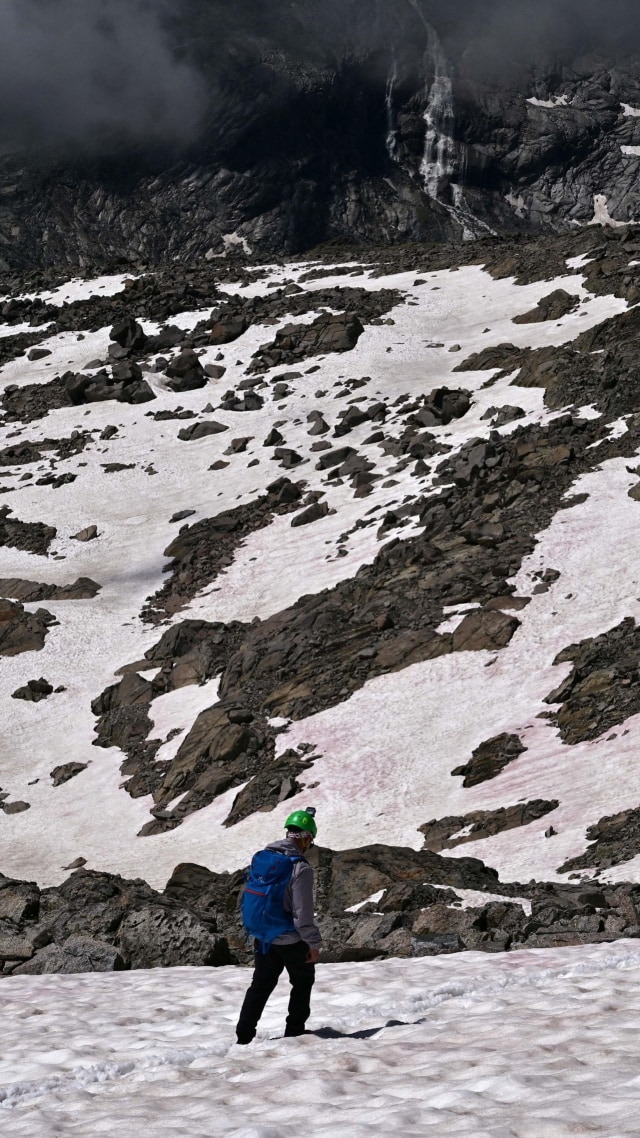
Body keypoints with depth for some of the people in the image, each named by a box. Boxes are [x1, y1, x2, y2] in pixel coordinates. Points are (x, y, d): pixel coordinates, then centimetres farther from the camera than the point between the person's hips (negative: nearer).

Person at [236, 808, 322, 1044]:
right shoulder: (300, 868, -24)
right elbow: (303, 913, -22)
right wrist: (314, 943, -12)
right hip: (291, 940, -5)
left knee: (260, 985, 17)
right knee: (302, 982, 18)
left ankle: (244, 1034, 15)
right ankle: (295, 1031, 21)